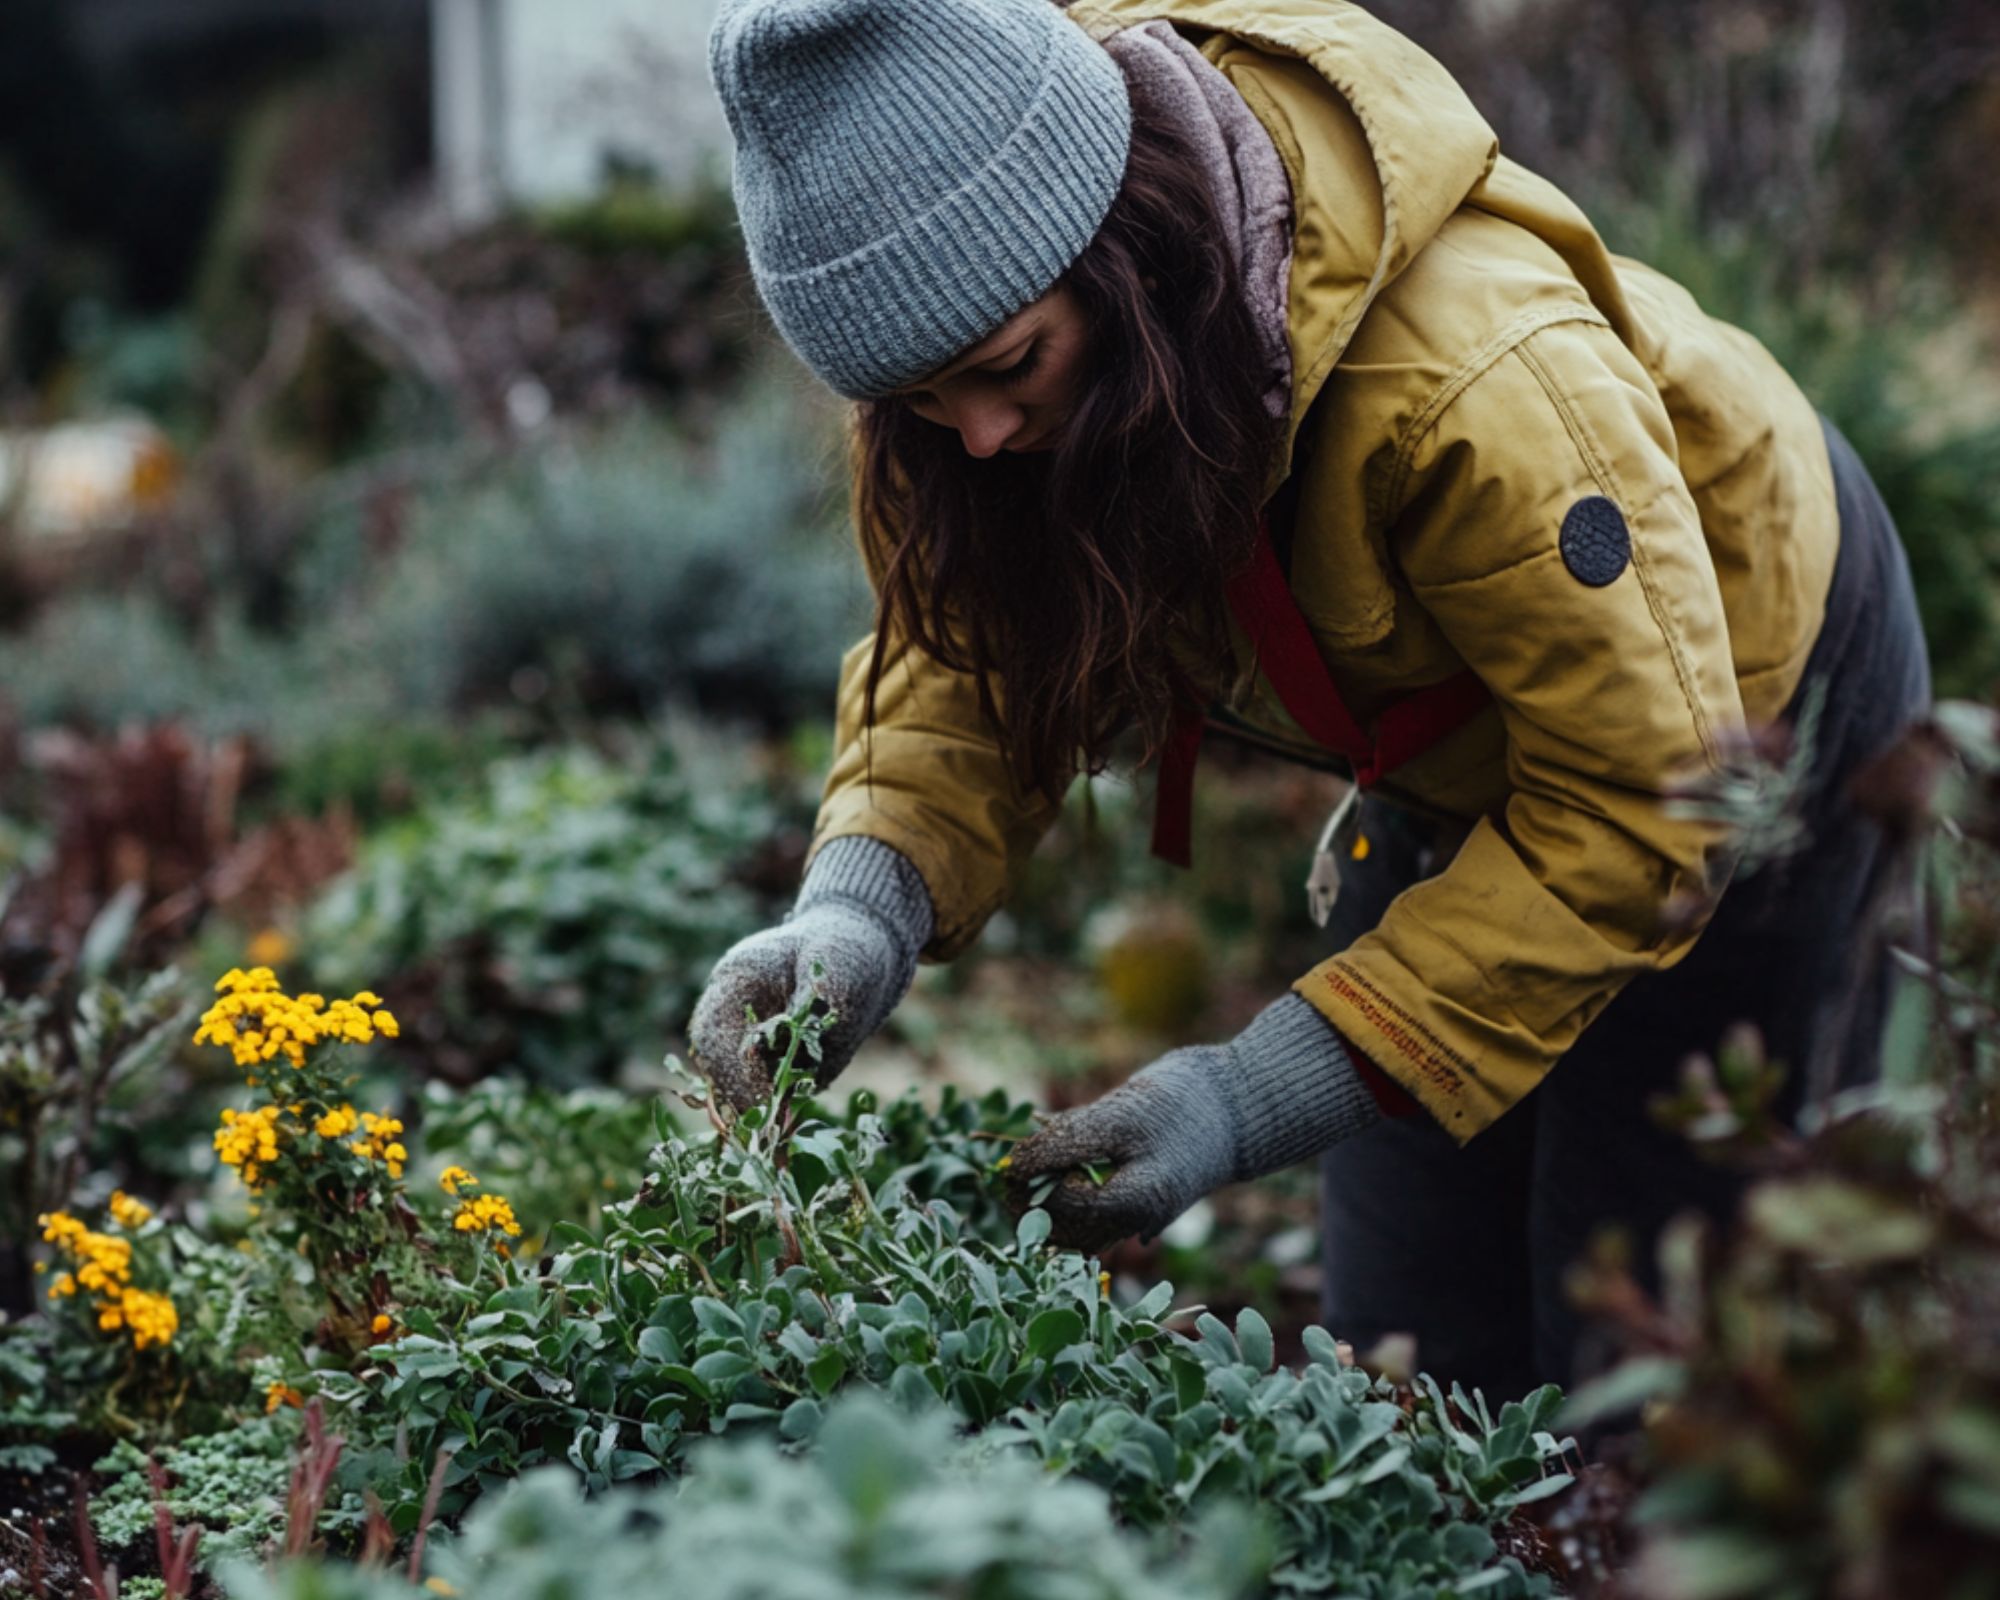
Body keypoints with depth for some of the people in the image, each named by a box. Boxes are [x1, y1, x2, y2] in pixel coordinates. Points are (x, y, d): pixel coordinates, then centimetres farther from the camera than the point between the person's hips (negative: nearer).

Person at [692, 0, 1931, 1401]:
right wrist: (863, 903, -32)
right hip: (1455, 729, 6)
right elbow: (972, 635, -11)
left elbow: (1644, 802, -34)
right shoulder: (1004, 306, -24)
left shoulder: (1469, 378, -42)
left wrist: (1262, 1100, -38)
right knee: (1404, 1343, 9)